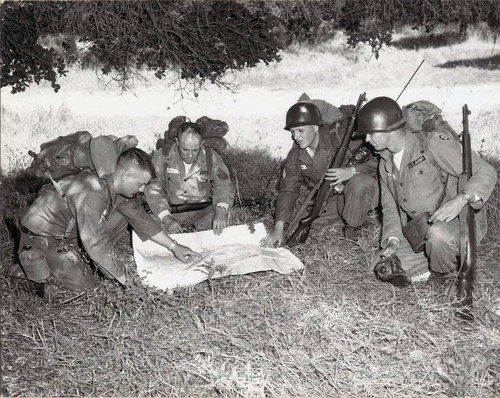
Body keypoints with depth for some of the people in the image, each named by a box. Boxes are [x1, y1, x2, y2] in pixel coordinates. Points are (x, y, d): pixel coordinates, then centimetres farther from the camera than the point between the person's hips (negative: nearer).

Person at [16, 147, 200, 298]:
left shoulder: (114, 187, -6)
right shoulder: (91, 194, -34)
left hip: (66, 233, 9)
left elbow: (140, 218, 7)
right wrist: (128, 280, -25)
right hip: (41, 240, -9)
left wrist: (174, 247, 8)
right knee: (84, 287, -12)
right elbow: (96, 244, -33)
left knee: (119, 218, -1)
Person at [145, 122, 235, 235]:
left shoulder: (212, 158, -10)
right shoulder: (162, 157, -13)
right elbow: (153, 190, -15)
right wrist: (166, 218, -30)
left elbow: (224, 187, -7)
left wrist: (221, 212, -29)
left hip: (203, 208, 0)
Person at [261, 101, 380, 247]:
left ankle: (352, 229, -14)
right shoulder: (295, 155, -4)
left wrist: (352, 171, -40)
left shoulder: (340, 136, -22)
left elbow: (378, 159, -23)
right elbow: (288, 191, -4)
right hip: (334, 199, 6)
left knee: (359, 183, -38)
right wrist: (279, 228, -14)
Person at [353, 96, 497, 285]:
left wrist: (460, 200, -38)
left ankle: (443, 276, -7)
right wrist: (393, 241, -7)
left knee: (437, 233, -39)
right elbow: (390, 207, 10)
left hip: (459, 222, -7)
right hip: (419, 232, 7)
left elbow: (486, 173, -21)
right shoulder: (386, 161, 5)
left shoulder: (433, 142, -18)